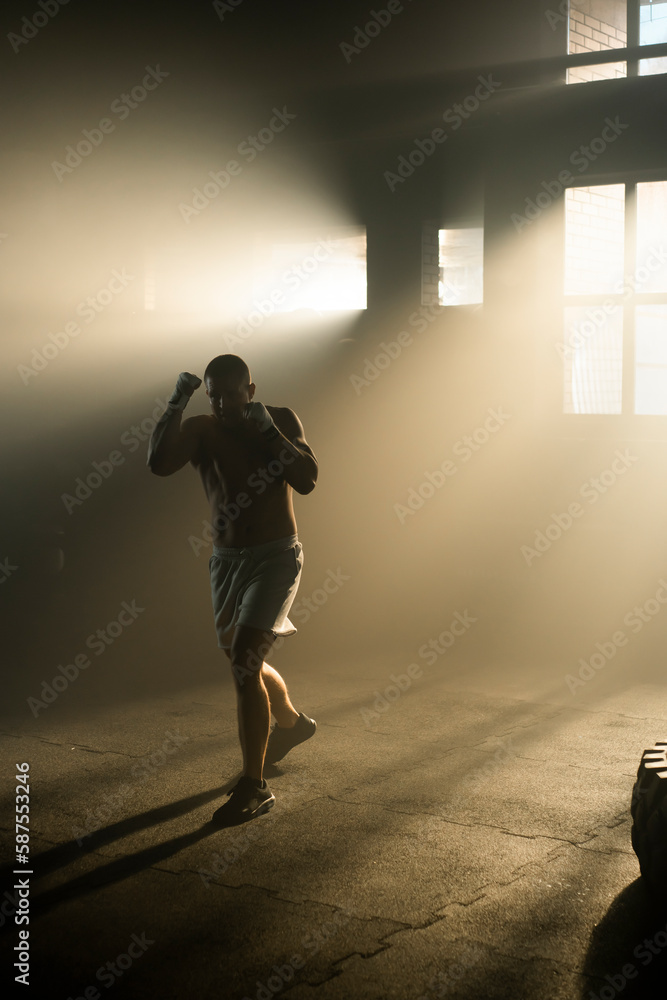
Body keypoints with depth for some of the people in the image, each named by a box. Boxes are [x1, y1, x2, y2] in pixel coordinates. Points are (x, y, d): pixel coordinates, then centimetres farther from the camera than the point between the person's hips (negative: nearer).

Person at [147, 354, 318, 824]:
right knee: (247, 664, 19)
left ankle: (254, 786, -11)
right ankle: (292, 723, 50)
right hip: (226, 560, 5)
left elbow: (307, 480, -16)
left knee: (244, 663, -18)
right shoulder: (201, 429, -3)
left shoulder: (281, 419, -5)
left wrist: (268, 431, -22)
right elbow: (159, 463, -21)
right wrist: (178, 400, -24)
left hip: (276, 556, -4)